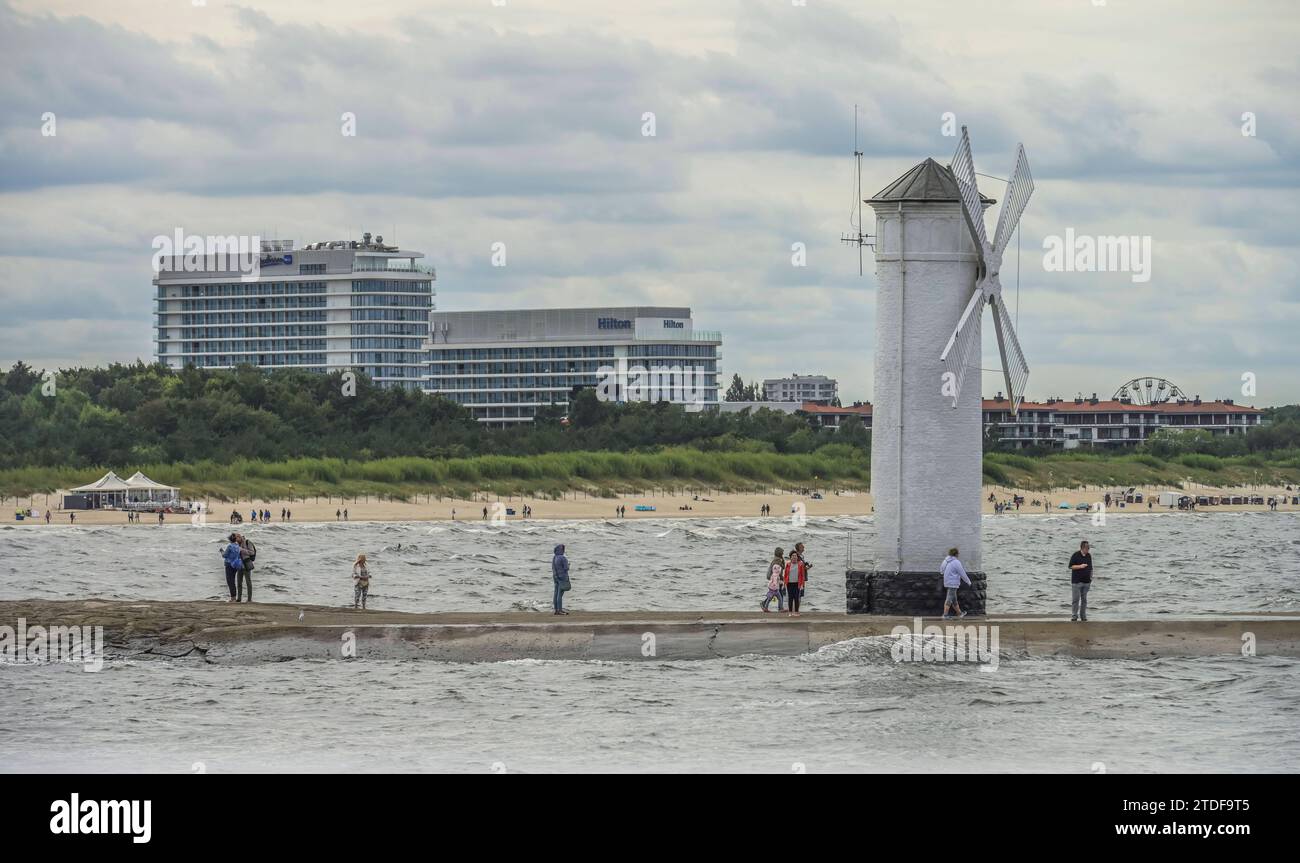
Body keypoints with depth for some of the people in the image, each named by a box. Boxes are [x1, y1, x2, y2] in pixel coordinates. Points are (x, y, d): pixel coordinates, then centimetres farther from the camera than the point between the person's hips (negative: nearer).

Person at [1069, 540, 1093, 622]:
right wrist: (1080, 566, -20)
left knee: (1084, 599, 8)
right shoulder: (1075, 555, -6)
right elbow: (1071, 566, -8)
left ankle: (1083, 616, 13)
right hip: (1077, 581, -5)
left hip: (1086, 581, 5)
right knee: (1075, 599, -6)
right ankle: (1074, 616, 0)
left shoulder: (1089, 556, 10)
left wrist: (1091, 577, 9)